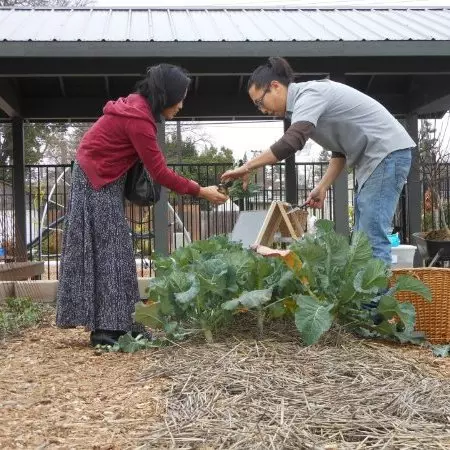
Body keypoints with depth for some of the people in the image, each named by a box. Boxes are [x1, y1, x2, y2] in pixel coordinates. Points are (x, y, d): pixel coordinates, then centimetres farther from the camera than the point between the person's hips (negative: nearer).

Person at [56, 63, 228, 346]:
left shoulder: (138, 106, 7)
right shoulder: (139, 119, -23)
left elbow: (150, 162, 8)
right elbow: (159, 172, -19)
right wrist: (200, 192, -13)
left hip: (104, 181, 10)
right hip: (96, 183, -10)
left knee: (114, 250, 7)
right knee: (107, 250, -9)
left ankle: (116, 323, 10)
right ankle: (105, 328, -6)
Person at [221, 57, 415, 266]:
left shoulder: (309, 95, -16)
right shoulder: (307, 99, 15)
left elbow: (291, 142, -32)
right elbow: (340, 149, 17)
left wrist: (246, 167, -26)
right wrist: (323, 187, 7)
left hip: (388, 152, -10)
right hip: (373, 157, 10)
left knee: (372, 238, -14)